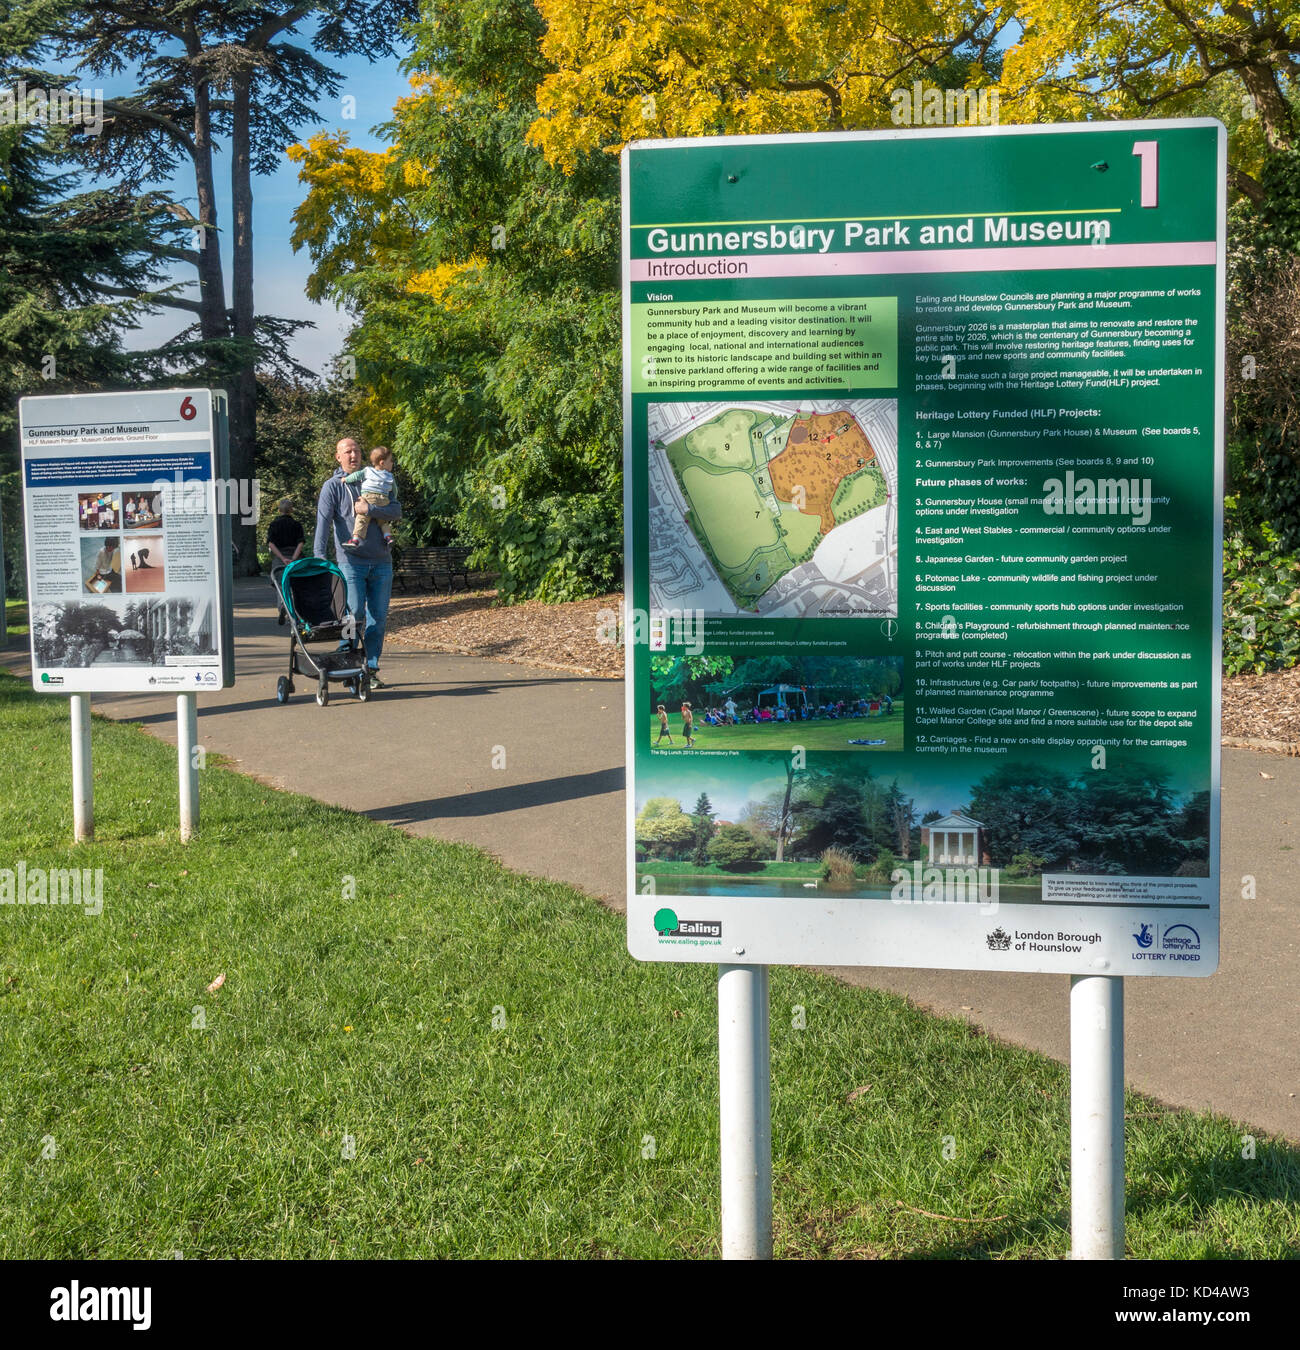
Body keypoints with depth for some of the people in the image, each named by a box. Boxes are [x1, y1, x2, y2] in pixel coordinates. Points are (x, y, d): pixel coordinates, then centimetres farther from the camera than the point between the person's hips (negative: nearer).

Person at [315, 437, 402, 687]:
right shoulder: (332, 486, 3)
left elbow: (396, 511, 1)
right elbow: (323, 521, -9)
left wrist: (369, 509, -14)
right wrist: (320, 557, -20)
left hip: (380, 561, 3)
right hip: (350, 561, -3)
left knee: (378, 617, 3)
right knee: (355, 614, -12)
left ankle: (371, 669, 10)